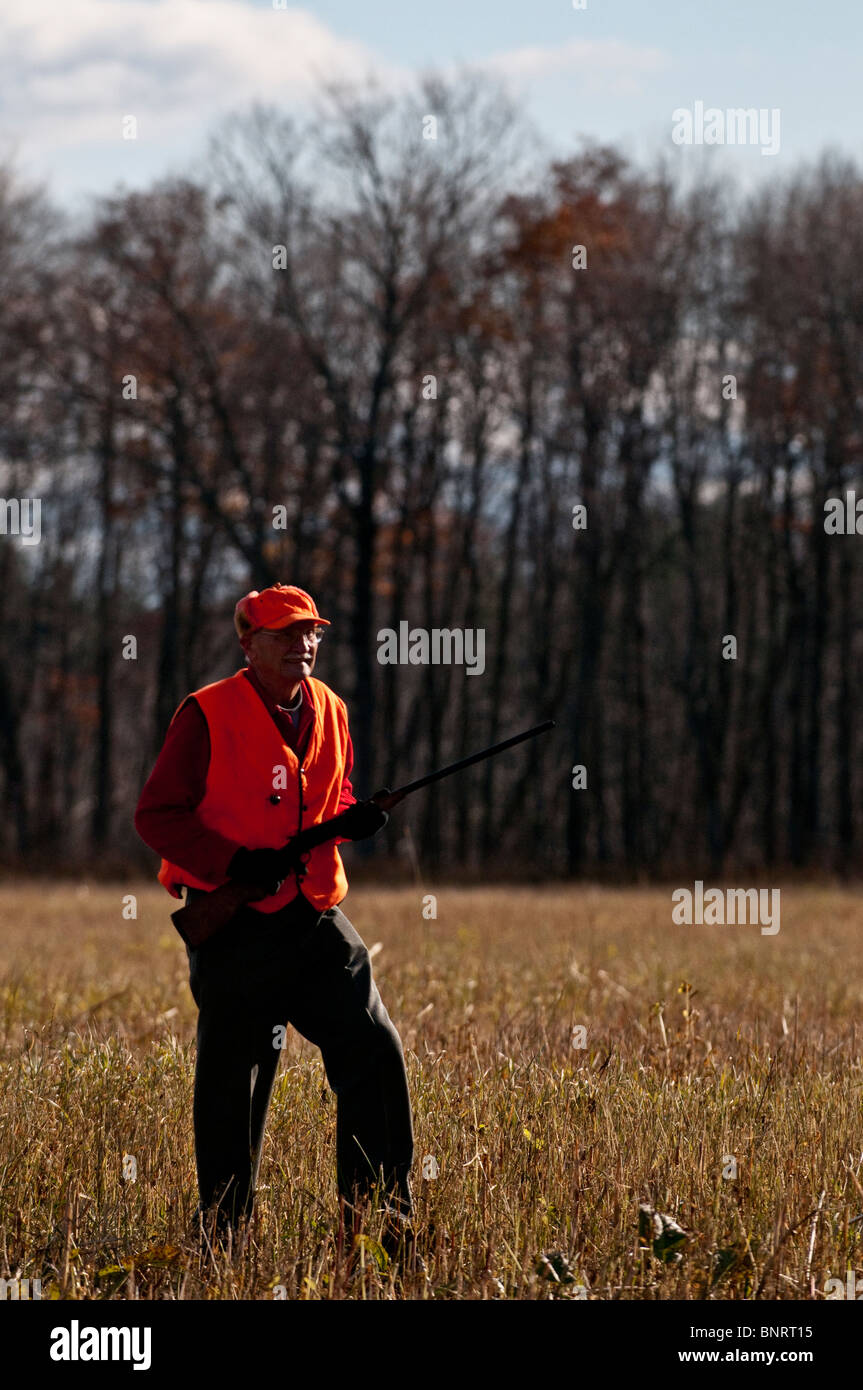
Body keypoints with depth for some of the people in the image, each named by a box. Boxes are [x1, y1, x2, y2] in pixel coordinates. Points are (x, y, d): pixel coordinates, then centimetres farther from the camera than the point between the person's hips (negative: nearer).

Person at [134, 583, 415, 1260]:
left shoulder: (328, 711, 10)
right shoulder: (208, 715, -8)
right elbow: (157, 815, -8)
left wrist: (353, 819, 0)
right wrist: (233, 862, -19)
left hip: (316, 921, 5)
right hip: (234, 928, -5)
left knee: (376, 1052, -5)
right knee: (232, 1084, 1)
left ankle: (384, 1217, 2)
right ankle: (223, 1235, 14)